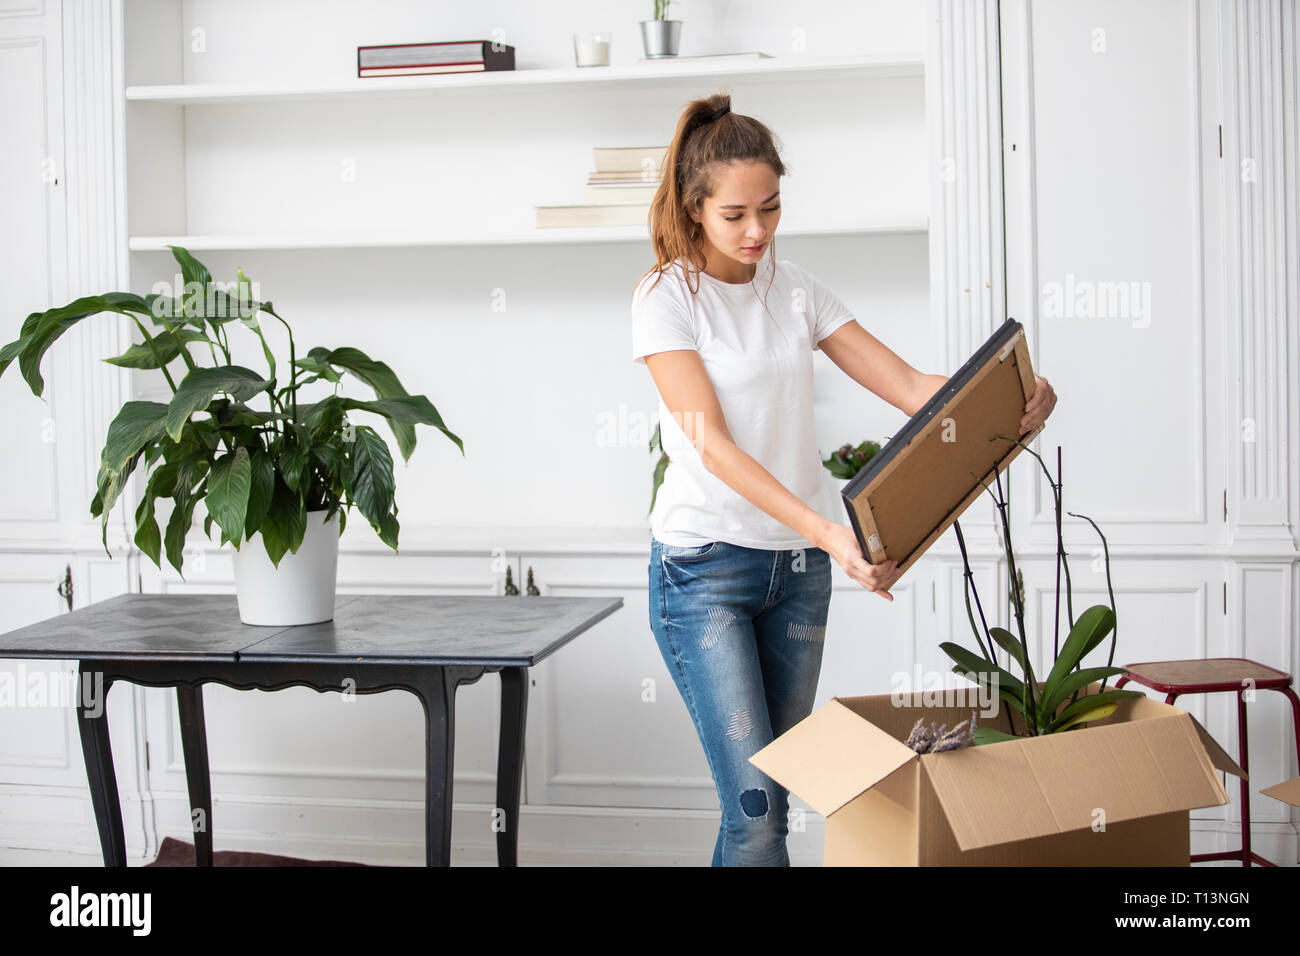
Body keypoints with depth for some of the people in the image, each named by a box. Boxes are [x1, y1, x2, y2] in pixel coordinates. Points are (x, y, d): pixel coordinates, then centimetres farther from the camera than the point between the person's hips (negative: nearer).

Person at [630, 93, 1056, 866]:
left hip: (798, 566, 5)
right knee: (755, 804, -12)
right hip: (704, 567, -5)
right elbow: (713, 445, -18)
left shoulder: (795, 289, 7)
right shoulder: (667, 298, -8)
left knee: (775, 796, 10)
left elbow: (909, 386, 3)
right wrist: (826, 531, -30)